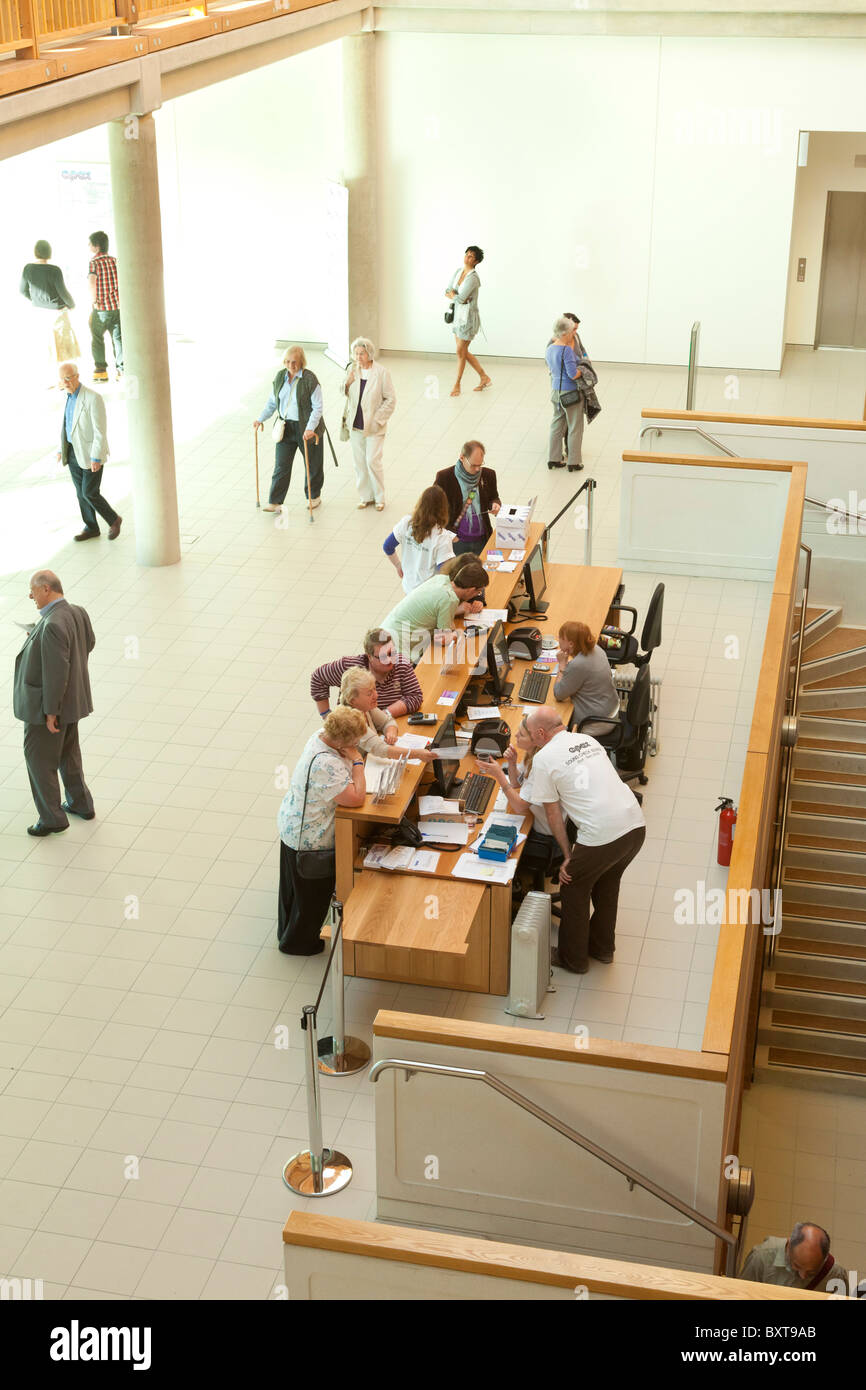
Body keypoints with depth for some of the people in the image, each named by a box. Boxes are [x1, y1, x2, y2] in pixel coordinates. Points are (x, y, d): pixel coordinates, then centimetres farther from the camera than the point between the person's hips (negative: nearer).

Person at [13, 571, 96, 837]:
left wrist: (50, 712, -21)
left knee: (39, 758, 8)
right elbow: (88, 643, 14)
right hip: (71, 696, 9)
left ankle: (52, 818, 17)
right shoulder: (77, 613, -4)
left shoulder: (52, 626, -31)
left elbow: (56, 672, -29)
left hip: (47, 702, -9)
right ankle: (81, 804, 37)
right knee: (67, 752, 25)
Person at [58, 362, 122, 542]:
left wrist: (97, 458, -23)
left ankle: (113, 520, 18)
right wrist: (62, 449, 15)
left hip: (92, 453, -7)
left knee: (90, 493, -4)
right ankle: (91, 528, 26)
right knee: (81, 492, 12)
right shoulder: (70, 396, 4)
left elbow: (100, 430, -22)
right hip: (74, 452, 8)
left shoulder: (93, 398, -22)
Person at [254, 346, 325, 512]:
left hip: (306, 428, -4)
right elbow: (272, 402, 14)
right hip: (285, 427, 4)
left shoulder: (310, 379, -15)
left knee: (313, 465, 11)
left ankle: (314, 497, 31)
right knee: (281, 465, 0)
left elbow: (317, 407, -16)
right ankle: (275, 502, 1)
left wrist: (310, 428, -27)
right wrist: (261, 419, 5)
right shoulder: (280, 377, 3)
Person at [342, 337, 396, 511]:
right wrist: (347, 383, -10)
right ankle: (365, 497, 24)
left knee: (373, 461, -7)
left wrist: (377, 420, -12)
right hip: (356, 424, 5)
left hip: (374, 426, -5)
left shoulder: (382, 372, -12)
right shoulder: (352, 370, 2)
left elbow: (390, 400, -8)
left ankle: (379, 498, 11)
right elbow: (344, 394, 12)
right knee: (359, 462, 10)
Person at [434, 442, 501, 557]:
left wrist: (495, 504, -6)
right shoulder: (444, 477, -7)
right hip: (456, 540, -3)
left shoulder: (488, 475, 3)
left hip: (482, 539, 3)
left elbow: (493, 498, 20)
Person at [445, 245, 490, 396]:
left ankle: (457, 384, 13)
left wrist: (452, 295, -3)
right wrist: (457, 296, -13)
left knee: (461, 352, -1)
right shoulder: (458, 271, 6)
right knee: (463, 352, 14)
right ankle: (484, 377, 26)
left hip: (468, 317, -9)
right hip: (458, 316, 9)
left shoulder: (473, 278, -20)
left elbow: (460, 298, -24)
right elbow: (448, 291, 7)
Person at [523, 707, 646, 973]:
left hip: (601, 836, -7)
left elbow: (553, 814, 2)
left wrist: (568, 857, 9)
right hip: (636, 824, 7)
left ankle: (573, 959, 29)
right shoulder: (587, 740, 18)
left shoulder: (544, 759, -2)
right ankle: (603, 948, 44)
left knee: (573, 889, 17)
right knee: (607, 884, 29)